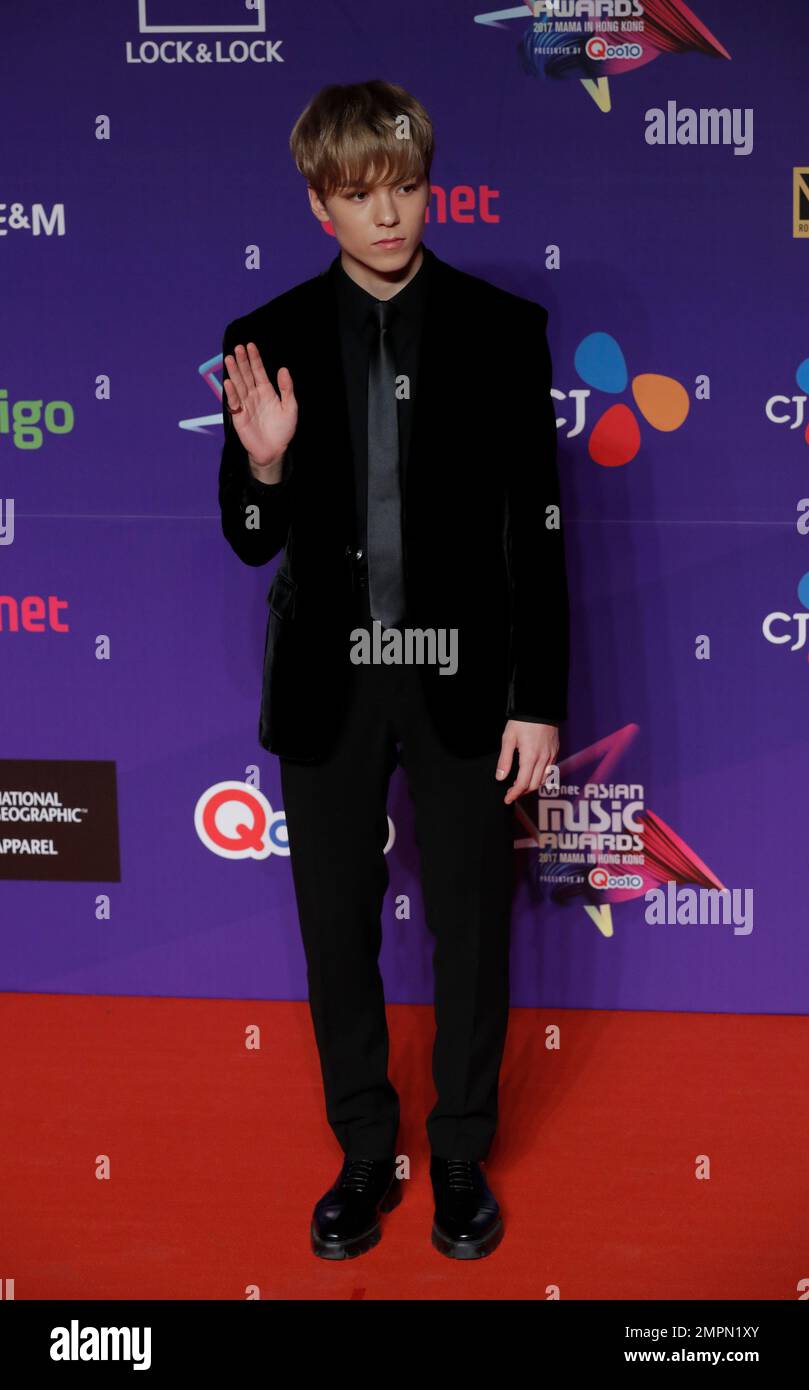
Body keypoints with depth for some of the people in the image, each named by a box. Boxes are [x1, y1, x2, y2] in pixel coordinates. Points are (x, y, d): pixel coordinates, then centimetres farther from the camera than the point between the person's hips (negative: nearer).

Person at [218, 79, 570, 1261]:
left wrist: (542, 701, -5)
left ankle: (462, 1157, 30)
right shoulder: (269, 341, -1)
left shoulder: (502, 329, -4)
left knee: (472, 929, 10)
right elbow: (253, 543, 2)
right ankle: (365, 1153, 32)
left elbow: (538, 530, -3)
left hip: (460, 677, -1)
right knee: (337, 931, 12)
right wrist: (265, 463, -20)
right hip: (329, 683, 2)